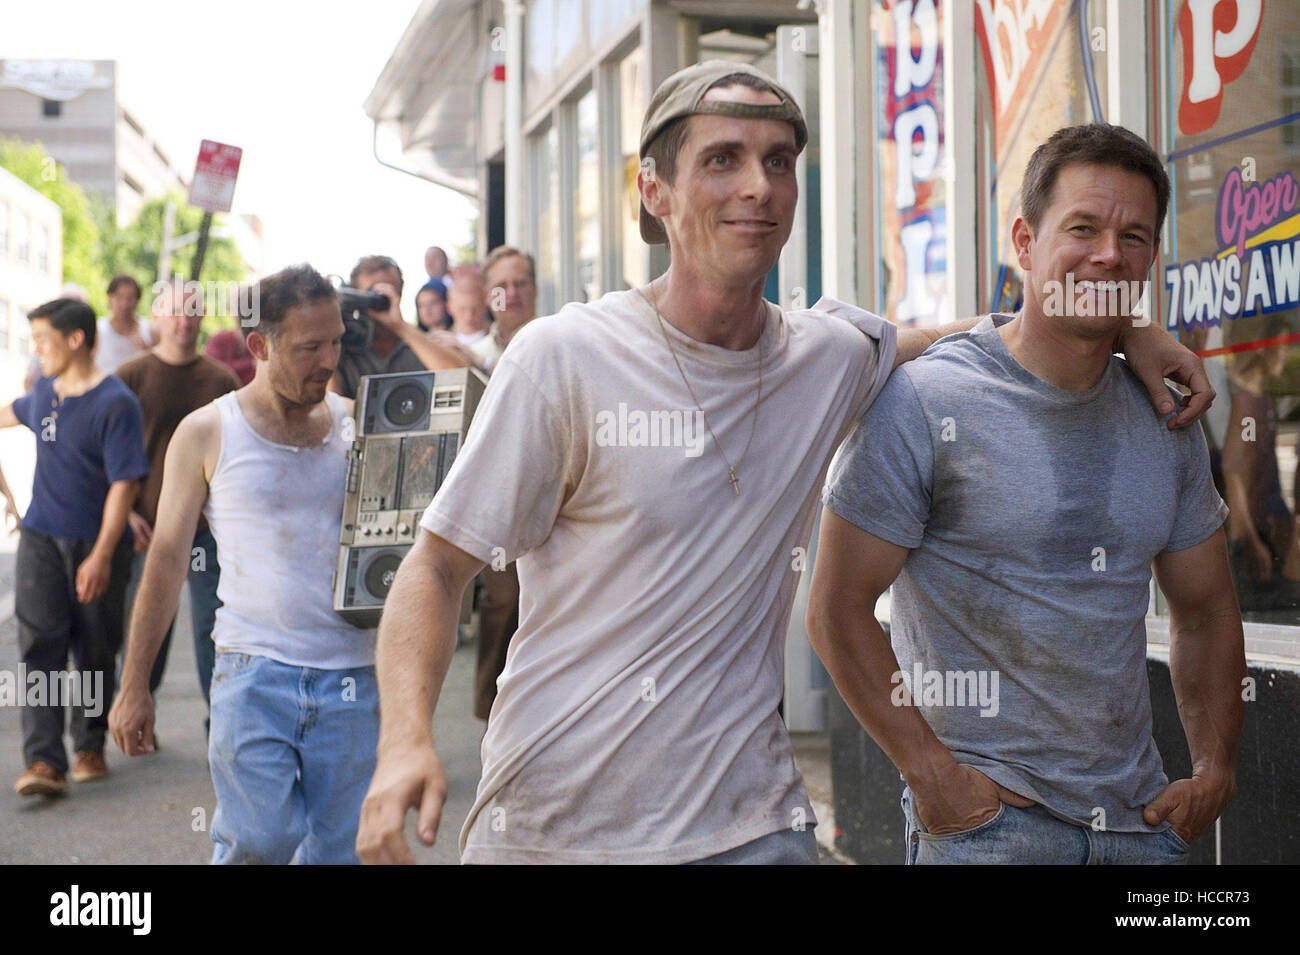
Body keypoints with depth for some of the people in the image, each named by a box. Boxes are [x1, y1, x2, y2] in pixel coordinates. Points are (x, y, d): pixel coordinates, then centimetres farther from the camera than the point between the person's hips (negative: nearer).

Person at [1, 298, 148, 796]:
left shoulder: (115, 403, -14)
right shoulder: (45, 391, 8)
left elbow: (124, 484, -18)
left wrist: (102, 556, -24)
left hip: (96, 544, -5)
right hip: (41, 537, 5)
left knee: (95, 651, 7)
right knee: (40, 646, -8)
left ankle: (90, 746, 26)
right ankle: (44, 761, -14)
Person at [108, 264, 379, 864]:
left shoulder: (356, 423, 9)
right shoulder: (207, 434, 3)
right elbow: (167, 561, 5)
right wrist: (134, 687, 3)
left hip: (351, 677, 2)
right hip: (253, 672, -2)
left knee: (341, 850, 3)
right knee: (257, 843, -10)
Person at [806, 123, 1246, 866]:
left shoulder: (1167, 421, 7)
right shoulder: (925, 403, -10)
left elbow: (1207, 611, 16)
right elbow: (838, 608, -10)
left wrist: (1214, 773, 5)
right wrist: (932, 774, -14)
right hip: (987, 817, -5)